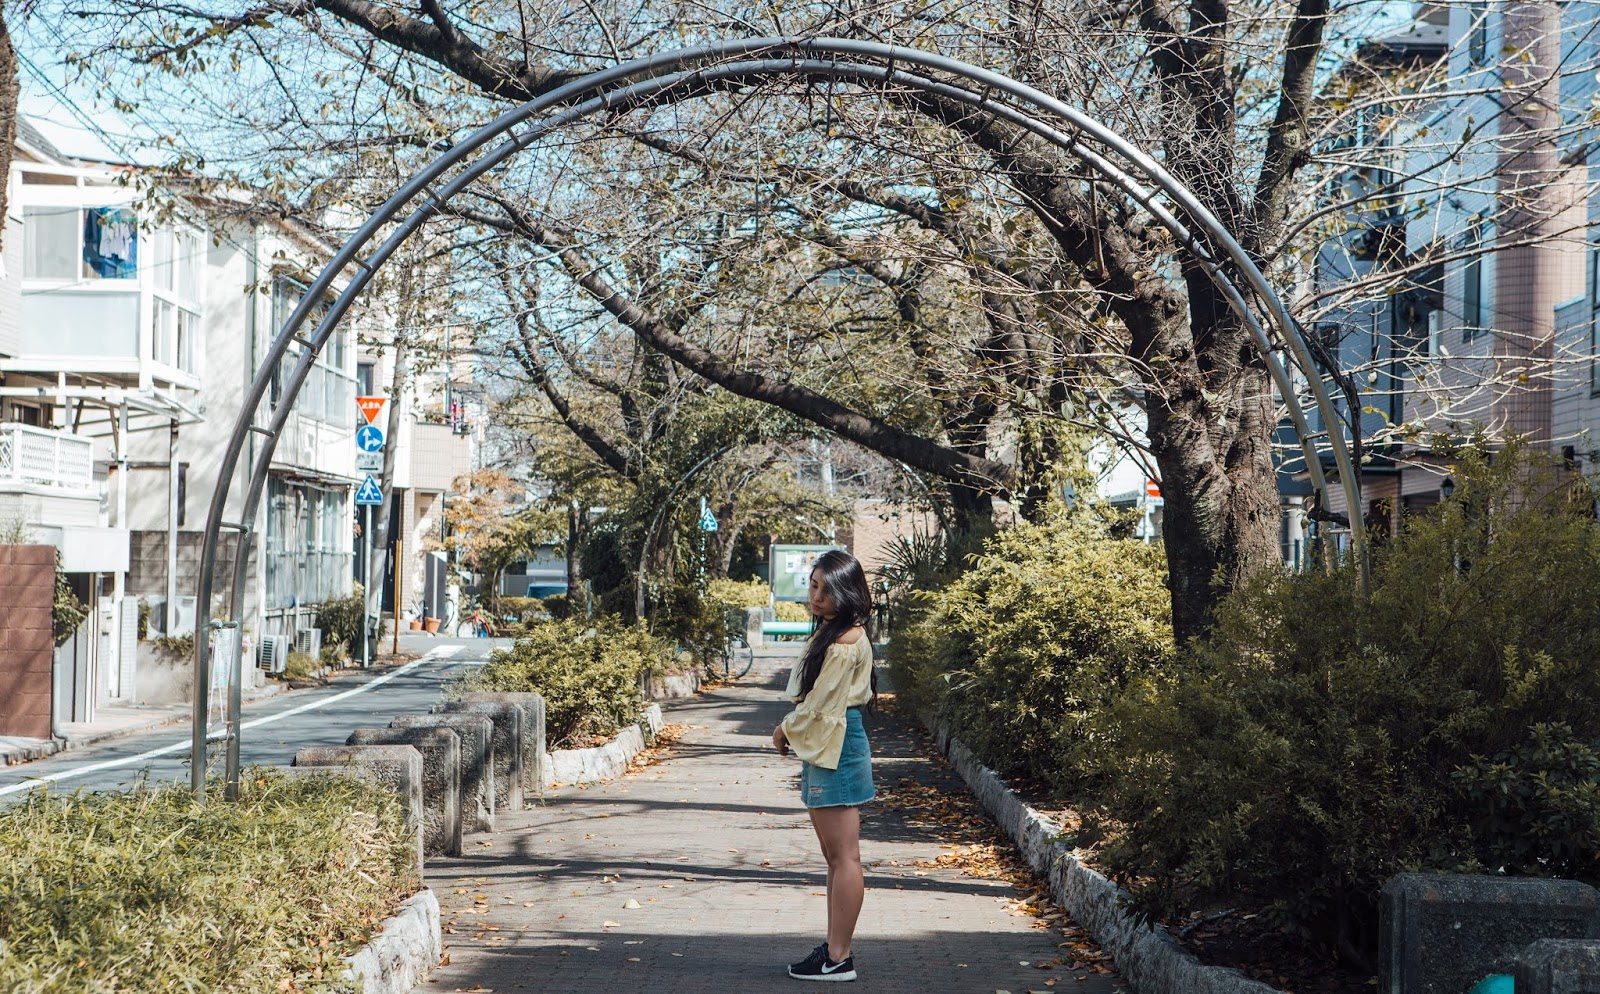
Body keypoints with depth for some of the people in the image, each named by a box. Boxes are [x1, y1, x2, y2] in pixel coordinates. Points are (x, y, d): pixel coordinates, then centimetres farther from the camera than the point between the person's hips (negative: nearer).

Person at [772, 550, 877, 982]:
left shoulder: (845, 642, -18)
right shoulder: (829, 631, 15)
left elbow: (821, 703, -17)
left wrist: (786, 730, -1)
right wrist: (791, 729, 6)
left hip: (837, 749, -11)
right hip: (823, 747, 11)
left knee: (844, 857, -6)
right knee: (834, 856, 14)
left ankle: (838, 958, -2)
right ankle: (834, 946, 21)